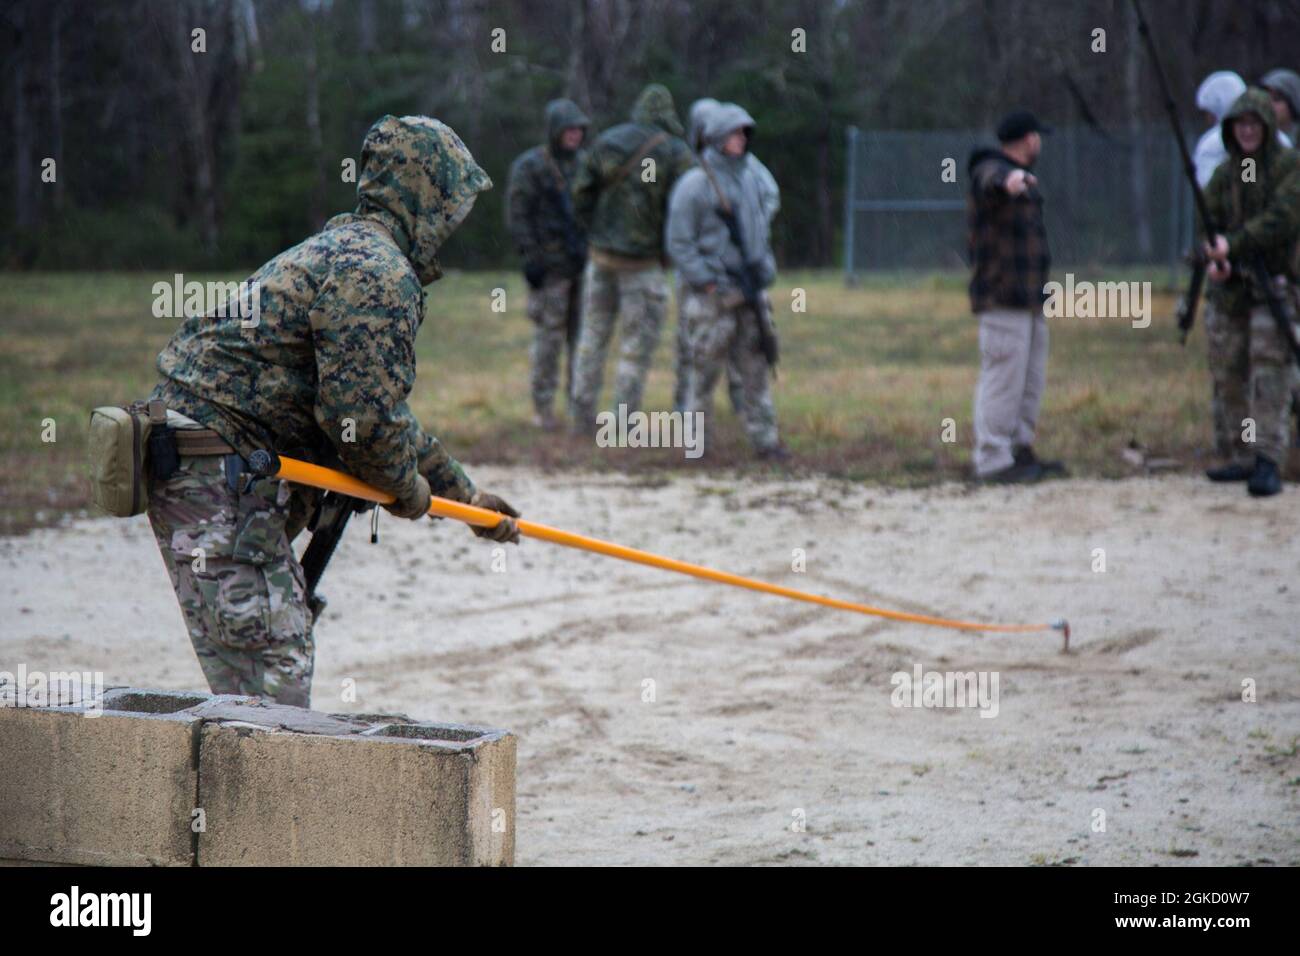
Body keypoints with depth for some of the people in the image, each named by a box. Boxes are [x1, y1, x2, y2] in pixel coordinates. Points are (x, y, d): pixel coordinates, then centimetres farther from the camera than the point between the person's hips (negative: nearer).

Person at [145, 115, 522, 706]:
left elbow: (383, 411, 32)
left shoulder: (341, 252, 23)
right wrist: (409, 487, 0)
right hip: (221, 478, -11)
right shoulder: (378, 275, -13)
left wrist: (465, 495, 35)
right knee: (271, 674, -11)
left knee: (287, 652, 17)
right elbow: (361, 417, -19)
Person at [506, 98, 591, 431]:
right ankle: (542, 407, 3)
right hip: (551, 266, -5)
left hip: (585, 264, 5)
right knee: (548, 335, -4)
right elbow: (517, 215, -9)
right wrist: (530, 259, -15)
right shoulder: (529, 166, -6)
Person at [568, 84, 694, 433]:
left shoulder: (605, 142, 1)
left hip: (601, 256, 4)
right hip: (643, 263, -4)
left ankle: (583, 416, 18)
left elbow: (581, 194, 1)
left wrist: (597, 232, 14)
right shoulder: (677, 154, -11)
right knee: (637, 345, 3)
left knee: (593, 336, 15)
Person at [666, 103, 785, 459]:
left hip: (747, 292, 6)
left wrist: (764, 270, 13)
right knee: (704, 367, -1)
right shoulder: (694, 185, -9)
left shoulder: (750, 178, 12)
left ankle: (764, 438, 6)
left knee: (756, 366, 4)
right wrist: (708, 283, -13)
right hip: (710, 294, -6)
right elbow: (679, 244, -10)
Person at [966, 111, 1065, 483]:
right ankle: (993, 460, -11)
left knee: (1031, 381, 13)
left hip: (1030, 299, 10)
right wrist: (1010, 182, -60)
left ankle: (1020, 451, 21)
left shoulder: (1018, 176, 21)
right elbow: (993, 180, -39)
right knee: (1003, 378, -12)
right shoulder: (990, 170, -11)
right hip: (1003, 297, -10)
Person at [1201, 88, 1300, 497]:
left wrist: (1233, 244, -21)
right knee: (1229, 375, 8)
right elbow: (1209, 222, 8)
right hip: (1231, 288, 6)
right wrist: (1214, 260, -13)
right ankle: (1241, 458, 17)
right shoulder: (1225, 173, 13)